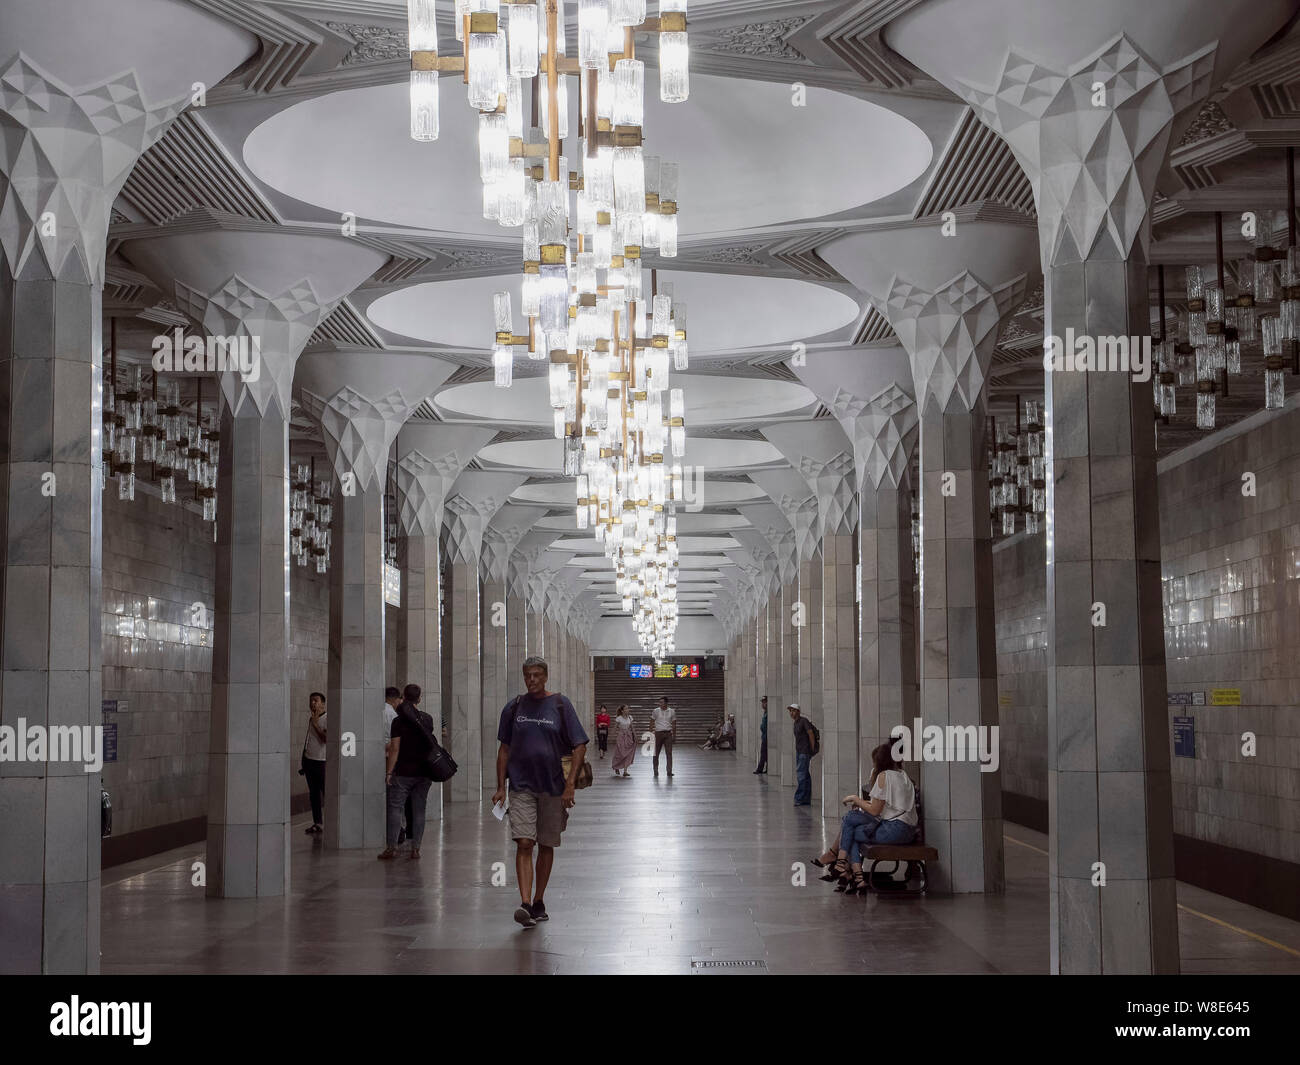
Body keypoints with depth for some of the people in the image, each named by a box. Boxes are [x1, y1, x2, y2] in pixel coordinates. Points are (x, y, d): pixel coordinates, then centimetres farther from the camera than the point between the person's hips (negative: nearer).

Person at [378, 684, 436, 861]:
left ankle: (391, 847, -3)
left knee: (395, 808, 0)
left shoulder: (399, 721, -9)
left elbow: (395, 749, -11)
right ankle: (415, 848, 7)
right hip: (423, 773, 4)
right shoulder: (428, 719, 5)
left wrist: (388, 772, -6)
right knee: (419, 810, 7)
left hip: (403, 773, -4)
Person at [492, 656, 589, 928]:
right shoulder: (514, 708, 5)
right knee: (524, 844, -12)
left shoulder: (560, 705, -1)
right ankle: (525, 905, -19)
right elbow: (504, 749, 12)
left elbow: (579, 747, -3)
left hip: (552, 786, 0)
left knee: (546, 845, 9)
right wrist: (500, 787, 5)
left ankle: (539, 901, 23)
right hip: (521, 786, 0)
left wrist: (570, 786, -11)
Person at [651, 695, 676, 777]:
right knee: (656, 753, 2)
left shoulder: (672, 711, 5)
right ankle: (656, 771, 12)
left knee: (669, 752, -5)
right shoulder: (655, 711, 1)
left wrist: (674, 736, 7)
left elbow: (674, 725, 10)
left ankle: (669, 771, -3)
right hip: (658, 733, -1)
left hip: (668, 733, 1)